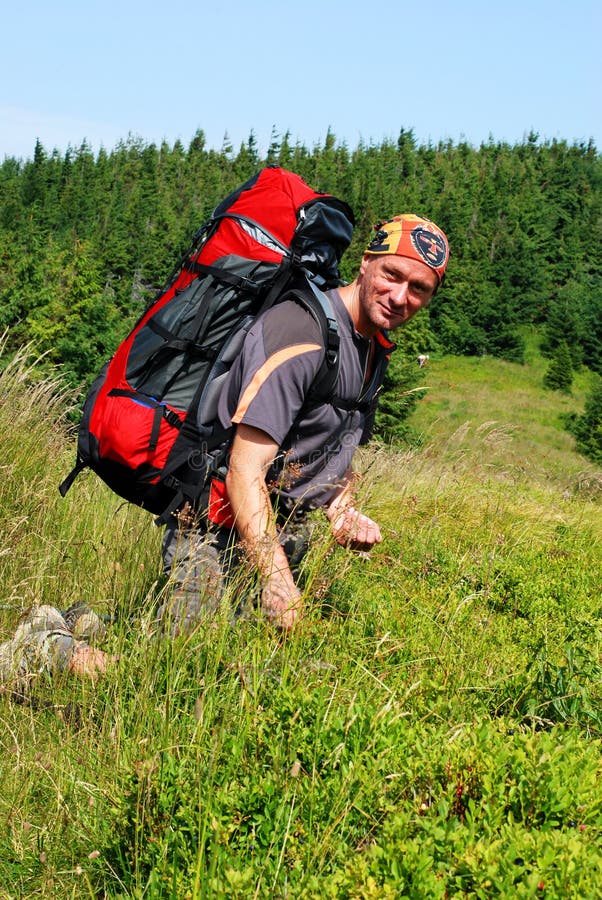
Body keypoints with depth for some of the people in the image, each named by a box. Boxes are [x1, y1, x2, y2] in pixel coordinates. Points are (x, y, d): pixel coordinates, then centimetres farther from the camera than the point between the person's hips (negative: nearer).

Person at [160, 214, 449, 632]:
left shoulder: (376, 349, 9)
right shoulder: (301, 335, -23)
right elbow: (244, 474, -28)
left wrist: (343, 510, 1)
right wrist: (278, 582, -33)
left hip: (292, 534, 9)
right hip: (221, 531, -9)